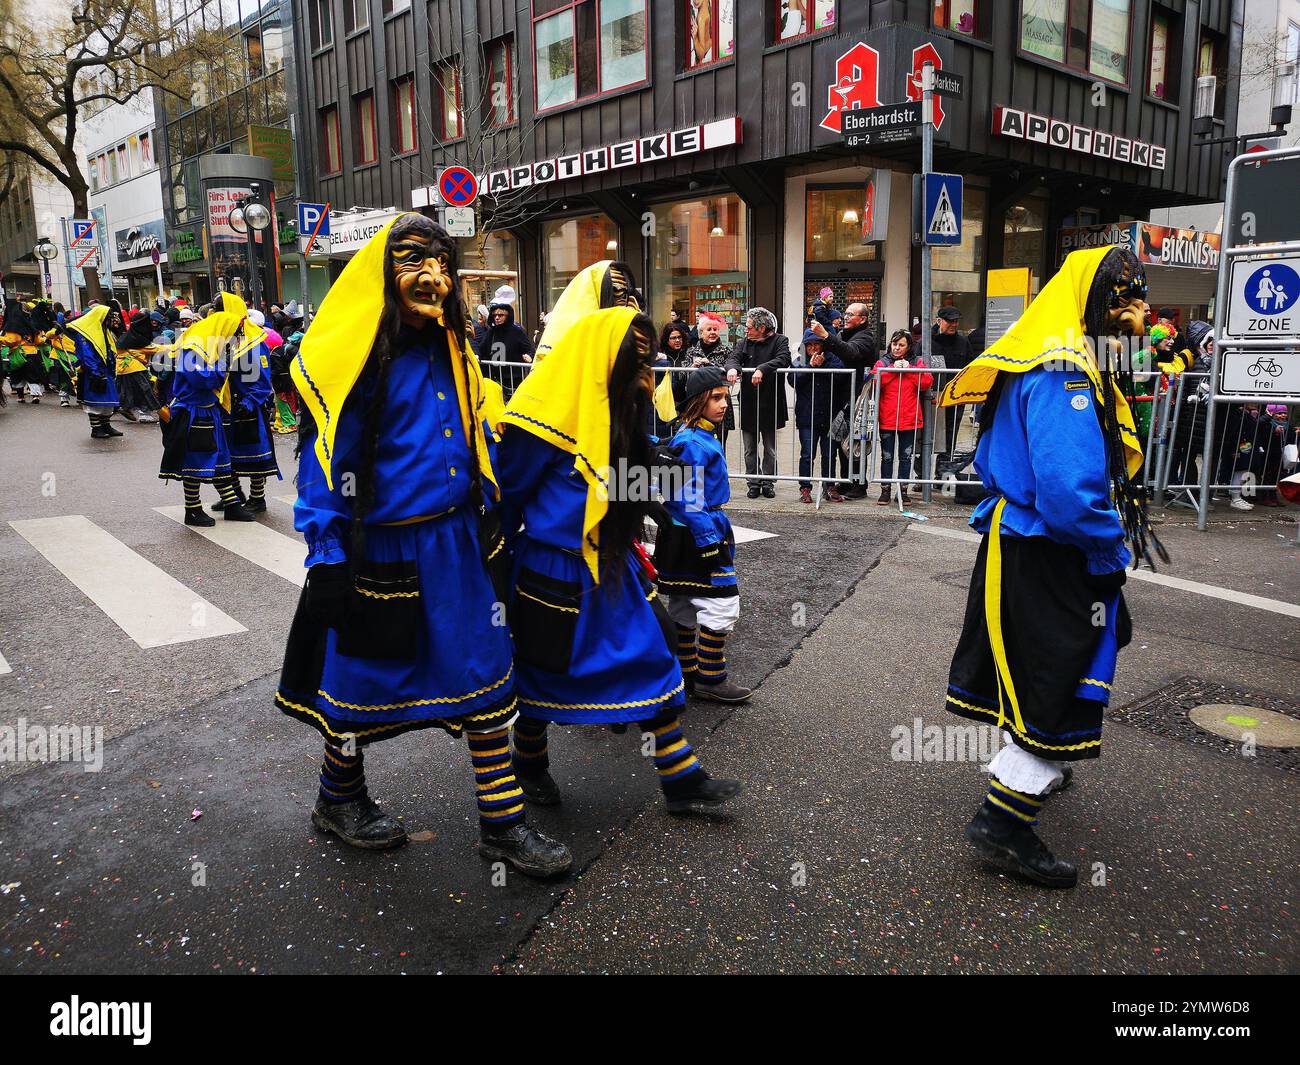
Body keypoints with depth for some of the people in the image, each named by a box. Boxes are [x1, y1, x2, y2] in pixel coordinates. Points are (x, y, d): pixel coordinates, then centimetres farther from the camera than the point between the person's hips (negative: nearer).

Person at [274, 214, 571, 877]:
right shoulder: (353, 355, -12)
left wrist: (488, 524, 15)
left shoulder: (451, 351, 8)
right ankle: (338, 799, 40)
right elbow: (323, 459, -12)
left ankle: (502, 824, 21)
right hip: (382, 554, -6)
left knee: (488, 676, 7)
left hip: (455, 545, 6)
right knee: (362, 683, 12)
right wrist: (328, 560, -14)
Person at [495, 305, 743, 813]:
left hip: (611, 568, 8)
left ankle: (682, 781, 15)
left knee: (652, 661, 7)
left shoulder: (615, 413, 6)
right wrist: (504, 558, -3)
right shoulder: (552, 416, -20)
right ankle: (531, 768, 35)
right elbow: (508, 492, -13)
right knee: (542, 673, 11)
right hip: (555, 574, -8)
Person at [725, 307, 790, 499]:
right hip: (748, 403, 3)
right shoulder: (745, 342, 10)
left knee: (770, 449, 9)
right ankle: (754, 483, 18)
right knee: (750, 449, 8)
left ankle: (768, 483, 19)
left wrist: (762, 369, -33)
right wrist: (733, 367, -27)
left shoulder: (779, 341, -2)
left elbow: (783, 359, -19)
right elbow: (733, 357, -3)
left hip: (770, 404, -3)